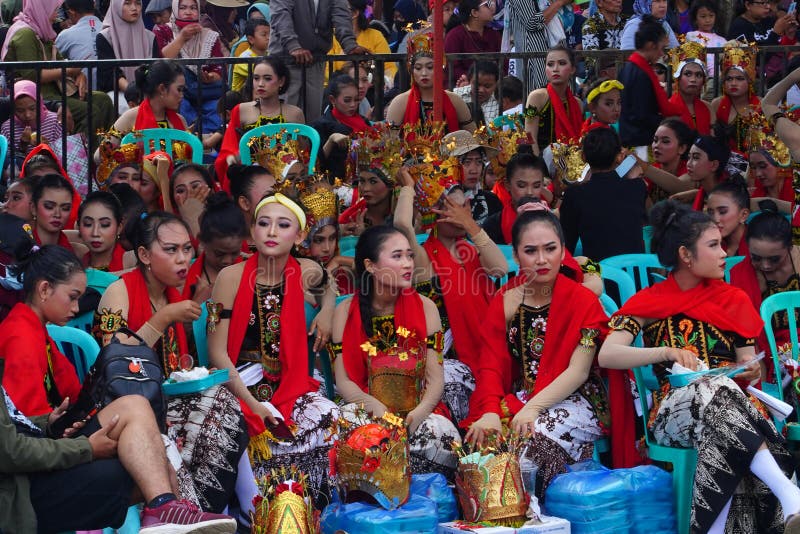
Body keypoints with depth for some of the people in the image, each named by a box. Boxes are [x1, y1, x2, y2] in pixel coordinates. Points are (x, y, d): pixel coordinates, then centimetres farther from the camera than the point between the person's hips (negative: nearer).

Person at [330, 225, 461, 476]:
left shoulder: (424, 307, 4)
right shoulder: (346, 312, 4)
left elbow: (435, 379, -2)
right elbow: (343, 380, -2)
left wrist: (417, 415, -22)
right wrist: (375, 407, -23)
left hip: (418, 414, 1)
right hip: (367, 412, 0)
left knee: (441, 433, -34)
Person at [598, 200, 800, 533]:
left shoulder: (734, 300, 17)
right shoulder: (648, 303, 9)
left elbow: (749, 368, 19)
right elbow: (607, 355, -5)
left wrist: (751, 372, -7)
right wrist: (666, 352, -18)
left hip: (733, 400, 2)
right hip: (674, 410, -2)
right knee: (715, 390, -39)